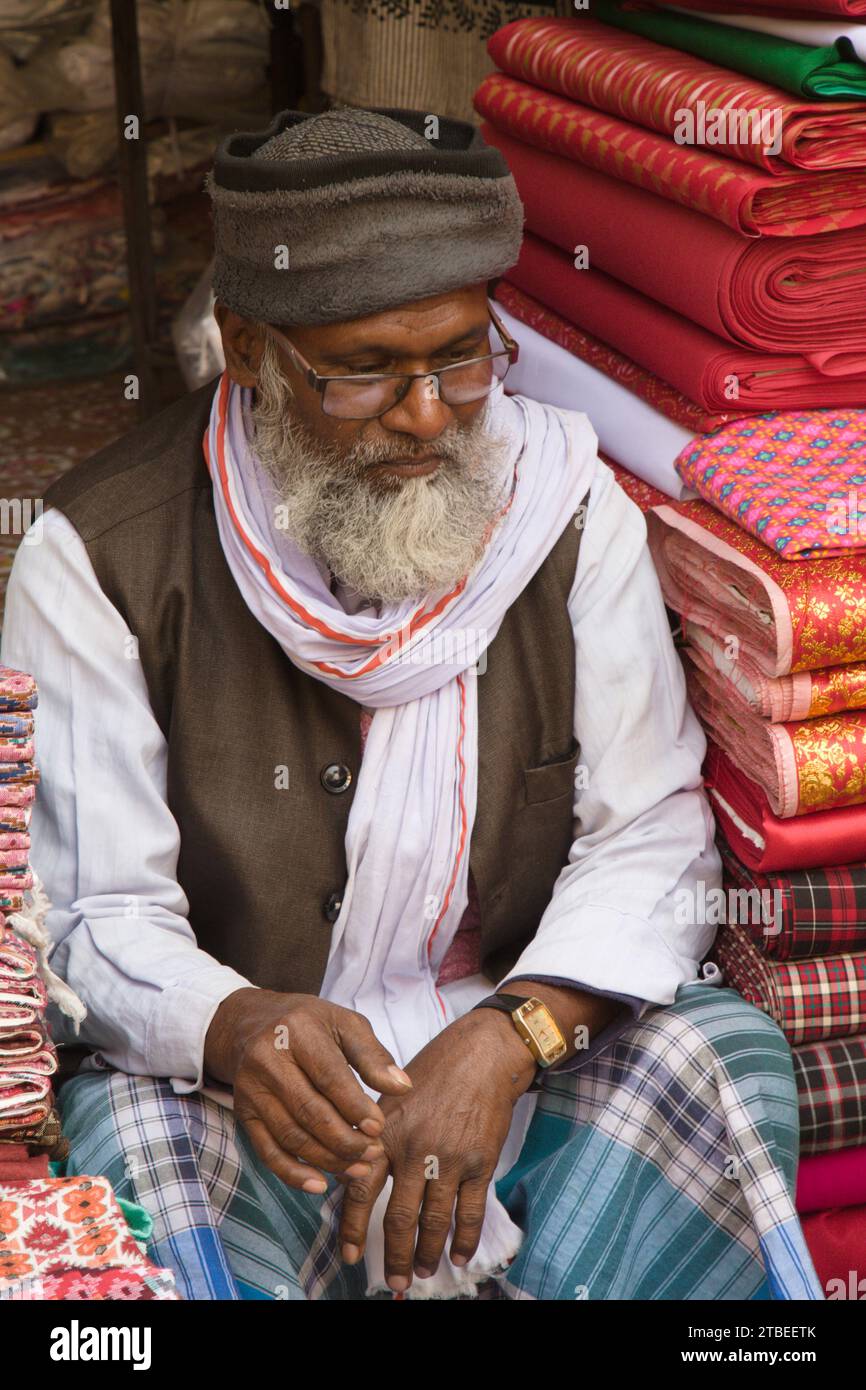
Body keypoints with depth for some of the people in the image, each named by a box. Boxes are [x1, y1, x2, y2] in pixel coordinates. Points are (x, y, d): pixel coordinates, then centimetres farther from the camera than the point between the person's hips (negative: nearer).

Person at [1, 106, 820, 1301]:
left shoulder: (565, 508, -3)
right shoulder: (98, 560, -9)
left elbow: (650, 837, -7)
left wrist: (503, 1041, -26)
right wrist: (236, 1027, -36)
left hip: (527, 1058, 3)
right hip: (236, 1079, -2)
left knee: (726, 1051, -25)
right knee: (124, 1125, -34)